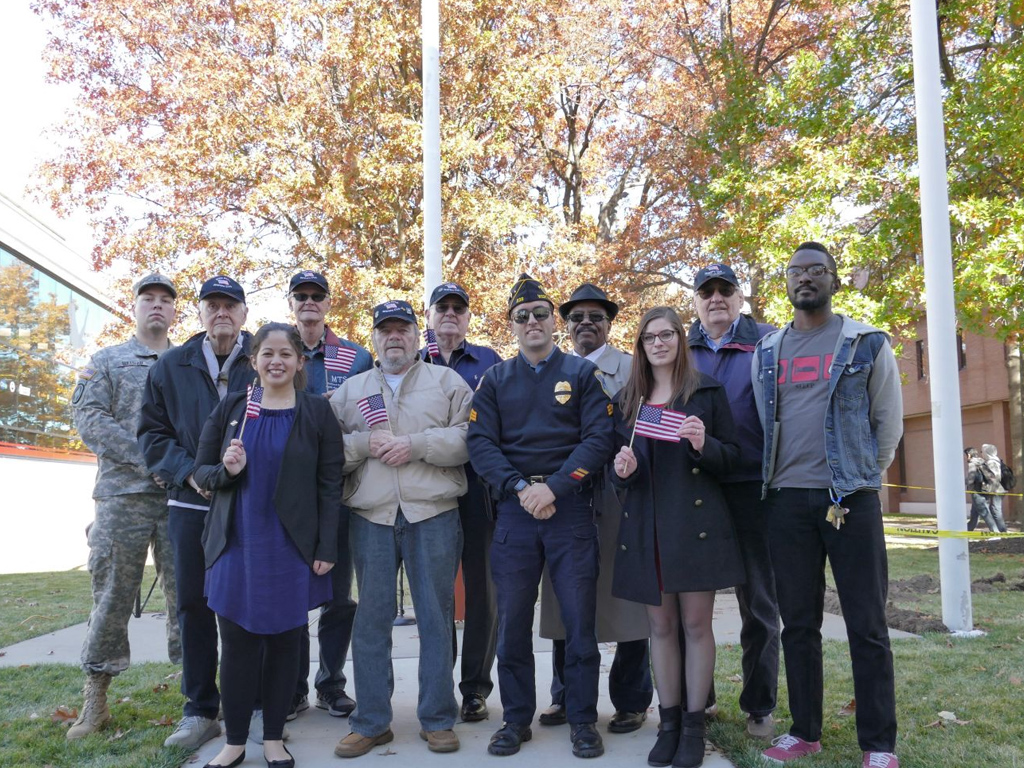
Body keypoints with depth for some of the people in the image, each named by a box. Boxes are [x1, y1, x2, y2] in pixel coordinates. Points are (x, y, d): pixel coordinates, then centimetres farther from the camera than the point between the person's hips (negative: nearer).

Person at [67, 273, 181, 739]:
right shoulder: (108, 361, 13)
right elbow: (88, 418, 0)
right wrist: (148, 458, -12)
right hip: (124, 494, -1)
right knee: (112, 595, 1)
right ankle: (95, 700, 11)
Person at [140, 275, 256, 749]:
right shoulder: (172, 366, 8)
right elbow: (152, 433, 8)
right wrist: (190, 471, -6)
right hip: (191, 503, 3)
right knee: (194, 604, 7)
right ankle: (200, 710, 18)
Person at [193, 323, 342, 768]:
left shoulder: (317, 412, 0)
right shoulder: (230, 408, 6)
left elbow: (330, 485, -1)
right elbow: (202, 472, 9)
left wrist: (326, 548, -6)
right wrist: (226, 470, -13)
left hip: (292, 548, -1)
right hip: (236, 544, 1)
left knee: (284, 643, 6)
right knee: (236, 643, 4)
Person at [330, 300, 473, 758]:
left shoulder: (447, 382, 9)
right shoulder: (351, 389, 16)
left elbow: (468, 439, -4)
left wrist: (415, 444, -13)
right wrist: (364, 443, -9)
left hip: (433, 515, -2)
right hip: (370, 518, 2)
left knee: (436, 617, 3)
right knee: (370, 620, 6)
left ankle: (437, 720, 16)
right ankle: (370, 723, 17)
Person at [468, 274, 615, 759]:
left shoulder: (582, 373, 5)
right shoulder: (495, 380, 10)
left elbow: (598, 438, -5)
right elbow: (480, 443, 1)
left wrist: (553, 487, -15)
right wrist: (521, 488, -13)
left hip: (571, 507, -1)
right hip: (514, 510, 2)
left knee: (579, 620, 2)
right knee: (512, 621, 6)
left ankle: (583, 720, 17)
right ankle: (516, 719, 21)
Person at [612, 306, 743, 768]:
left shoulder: (707, 391, 3)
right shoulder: (627, 399, 12)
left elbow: (731, 457, 2)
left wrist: (704, 445, -18)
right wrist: (622, 469, -6)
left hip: (696, 521, -3)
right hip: (645, 525, 3)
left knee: (696, 624, 1)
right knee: (661, 626, 8)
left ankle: (694, 725, 13)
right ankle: (669, 721, 19)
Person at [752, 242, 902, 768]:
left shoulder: (866, 344, 3)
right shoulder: (766, 352, 11)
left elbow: (889, 421, 5)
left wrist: (863, 477, 7)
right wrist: (777, 476, 13)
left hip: (851, 498, -3)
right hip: (787, 501, 3)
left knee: (866, 625, 1)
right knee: (797, 623, 9)